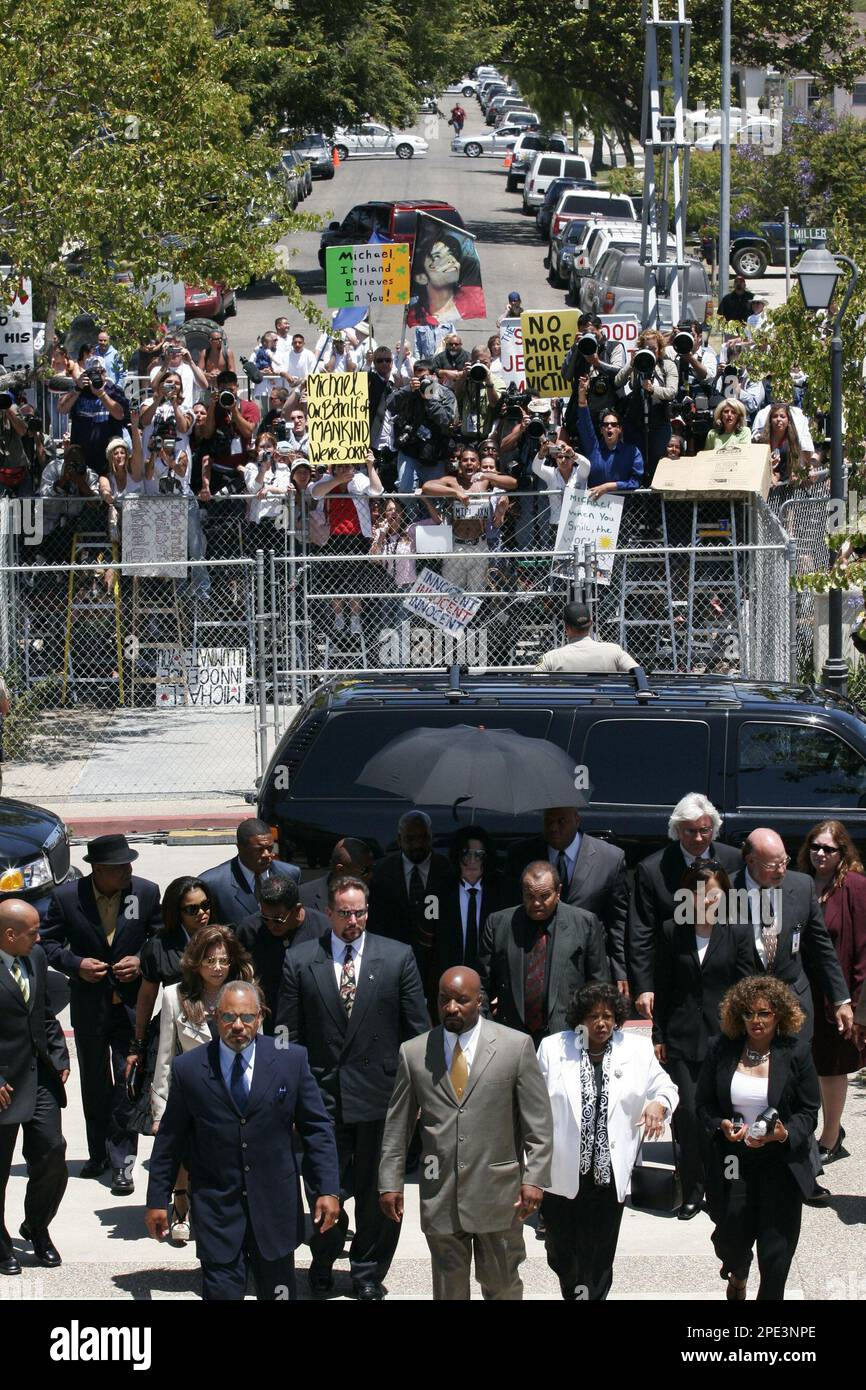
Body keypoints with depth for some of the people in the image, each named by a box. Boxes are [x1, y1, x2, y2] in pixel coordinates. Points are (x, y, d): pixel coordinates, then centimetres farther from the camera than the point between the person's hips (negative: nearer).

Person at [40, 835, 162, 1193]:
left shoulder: (146, 892, -8)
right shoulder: (66, 896, -10)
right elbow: (49, 944, -1)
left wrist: (142, 961, -15)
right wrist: (76, 964, -17)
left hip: (131, 1004, -1)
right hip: (89, 1005, 1)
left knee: (127, 1084, -5)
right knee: (94, 1084, 15)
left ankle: (121, 1162, 1)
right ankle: (99, 1153, 31)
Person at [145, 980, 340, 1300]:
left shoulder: (291, 1060, -1)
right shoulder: (188, 1069, -2)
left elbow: (316, 1129, 3)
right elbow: (170, 1139, 6)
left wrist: (327, 1190, -4)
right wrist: (157, 1200, 7)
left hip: (275, 1205, 1)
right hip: (216, 1210, -1)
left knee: (277, 1292, 10)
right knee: (222, 1291, -4)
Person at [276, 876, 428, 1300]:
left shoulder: (397, 958, 2)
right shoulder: (299, 962, 2)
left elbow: (417, 1028, 3)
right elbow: (288, 1035, 4)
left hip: (380, 1094, 0)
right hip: (322, 1095, 0)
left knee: (376, 1193, 8)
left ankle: (368, 1272, 22)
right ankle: (323, 1264, 27)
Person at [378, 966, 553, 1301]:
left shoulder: (516, 1046, -2)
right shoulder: (414, 1053, 3)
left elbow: (538, 1122, -1)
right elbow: (397, 1125, 9)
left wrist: (535, 1179, -7)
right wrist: (390, 1182, 5)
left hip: (498, 1194, -1)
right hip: (439, 1195, 1)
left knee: (501, 1283, 8)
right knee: (449, 1287, 7)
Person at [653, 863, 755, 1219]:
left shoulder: (738, 934, 0)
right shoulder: (672, 932, 3)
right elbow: (662, 988, 7)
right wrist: (659, 1036, 5)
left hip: (722, 1037, -1)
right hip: (682, 1039, 1)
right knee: (688, 1115, -3)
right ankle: (692, 1192, 6)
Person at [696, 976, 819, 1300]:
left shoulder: (796, 1054, -5)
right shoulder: (722, 1052, -1)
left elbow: (809, 1112, -2)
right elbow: (704, 1105, 6)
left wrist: (784, 1134, -21)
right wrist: (722, 1126, -15)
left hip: (780, 1161, -1)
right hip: (732, 1161, 1)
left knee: (775, 1250, 1)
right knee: (731, 1238, 6)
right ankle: (738, 1273, 43)